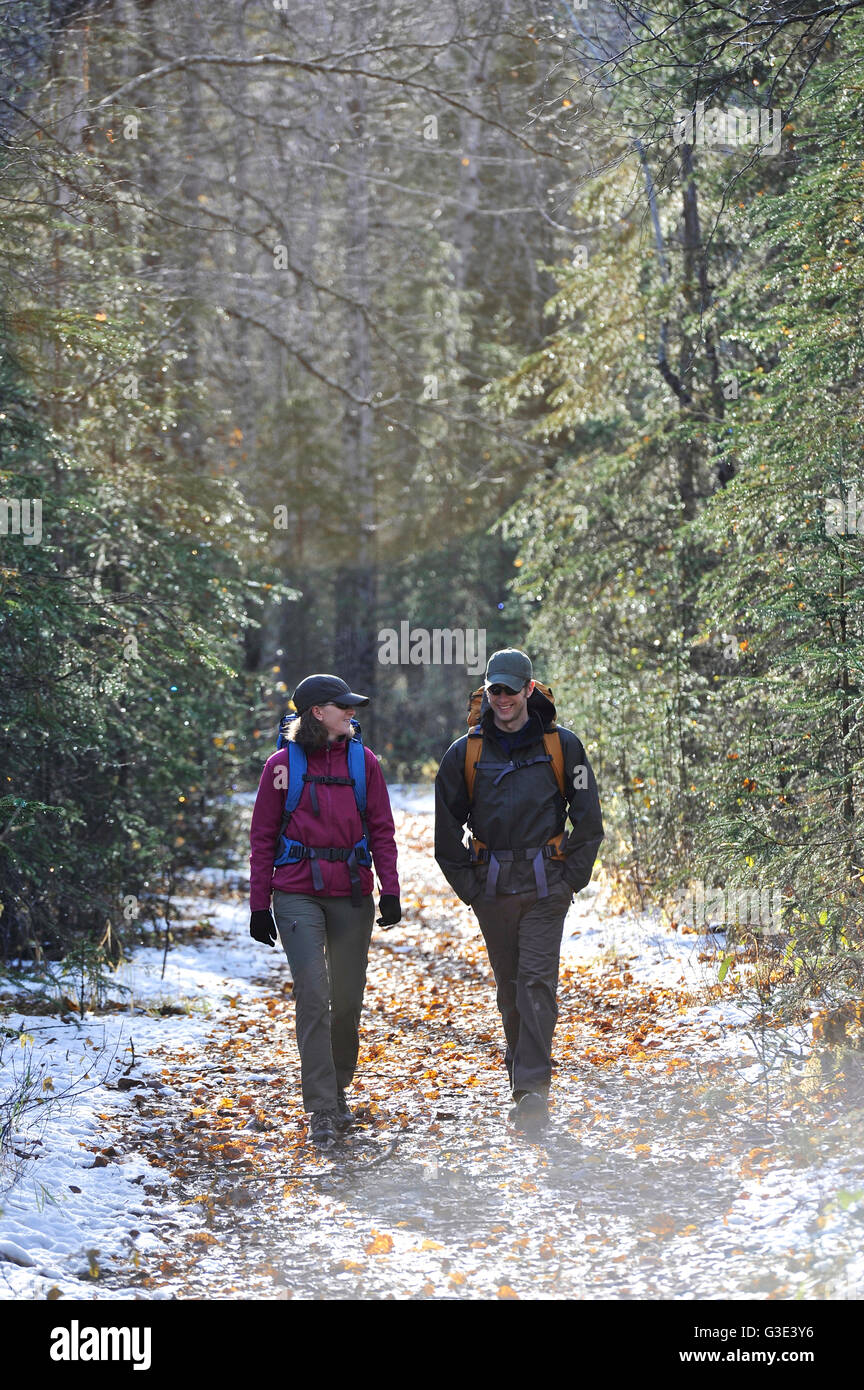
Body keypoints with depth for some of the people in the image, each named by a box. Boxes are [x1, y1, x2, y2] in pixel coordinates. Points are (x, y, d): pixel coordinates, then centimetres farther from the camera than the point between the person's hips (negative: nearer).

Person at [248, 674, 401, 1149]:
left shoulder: (362, 761, 7)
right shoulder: (282, 765, 1)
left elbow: (381, 831, 8)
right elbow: (263, 838, 5)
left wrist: (390, 891, -2)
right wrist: (259, 905, 2)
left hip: (352, 895, 3)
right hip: (297, 893, -3)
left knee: (347, 998, 7)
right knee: (313, 992, -14)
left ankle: (338, 1091, 28)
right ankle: (322, 1110, -12)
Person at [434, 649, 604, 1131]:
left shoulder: (561, 745, 1)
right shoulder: (466, 752, 6)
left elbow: (588, 818, 5)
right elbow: (448, 826, 11)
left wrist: (573, 877, -1)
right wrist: (466, 884, 6)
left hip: (545, 886, -3)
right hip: (491, 888, 3)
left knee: (537, 981, -13)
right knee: (510, 987, 8)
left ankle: (533, 1088, -16)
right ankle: (526, 1084, 18)